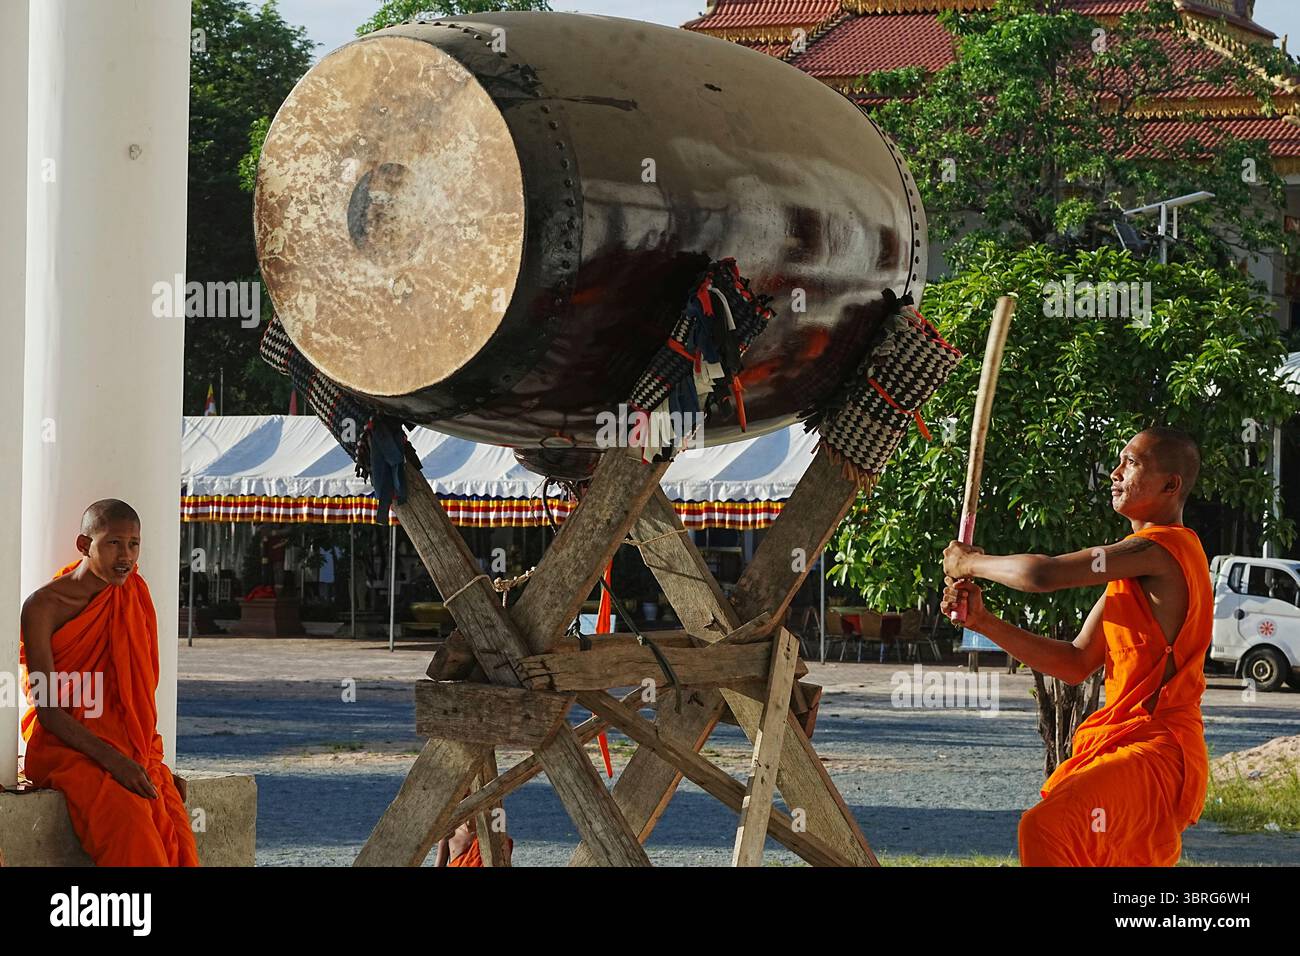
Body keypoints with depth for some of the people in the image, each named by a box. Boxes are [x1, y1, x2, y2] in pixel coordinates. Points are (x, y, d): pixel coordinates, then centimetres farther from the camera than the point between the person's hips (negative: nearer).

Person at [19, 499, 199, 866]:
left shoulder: (132, 599, 12)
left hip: (126, 747, 5)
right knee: (125, 813, -32)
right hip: (62, 744, -5)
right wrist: (111, 758, -20)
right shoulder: (43, 606, -5)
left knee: (172, 820, -24)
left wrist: (155, 761, 6)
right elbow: (47, 709, -10)